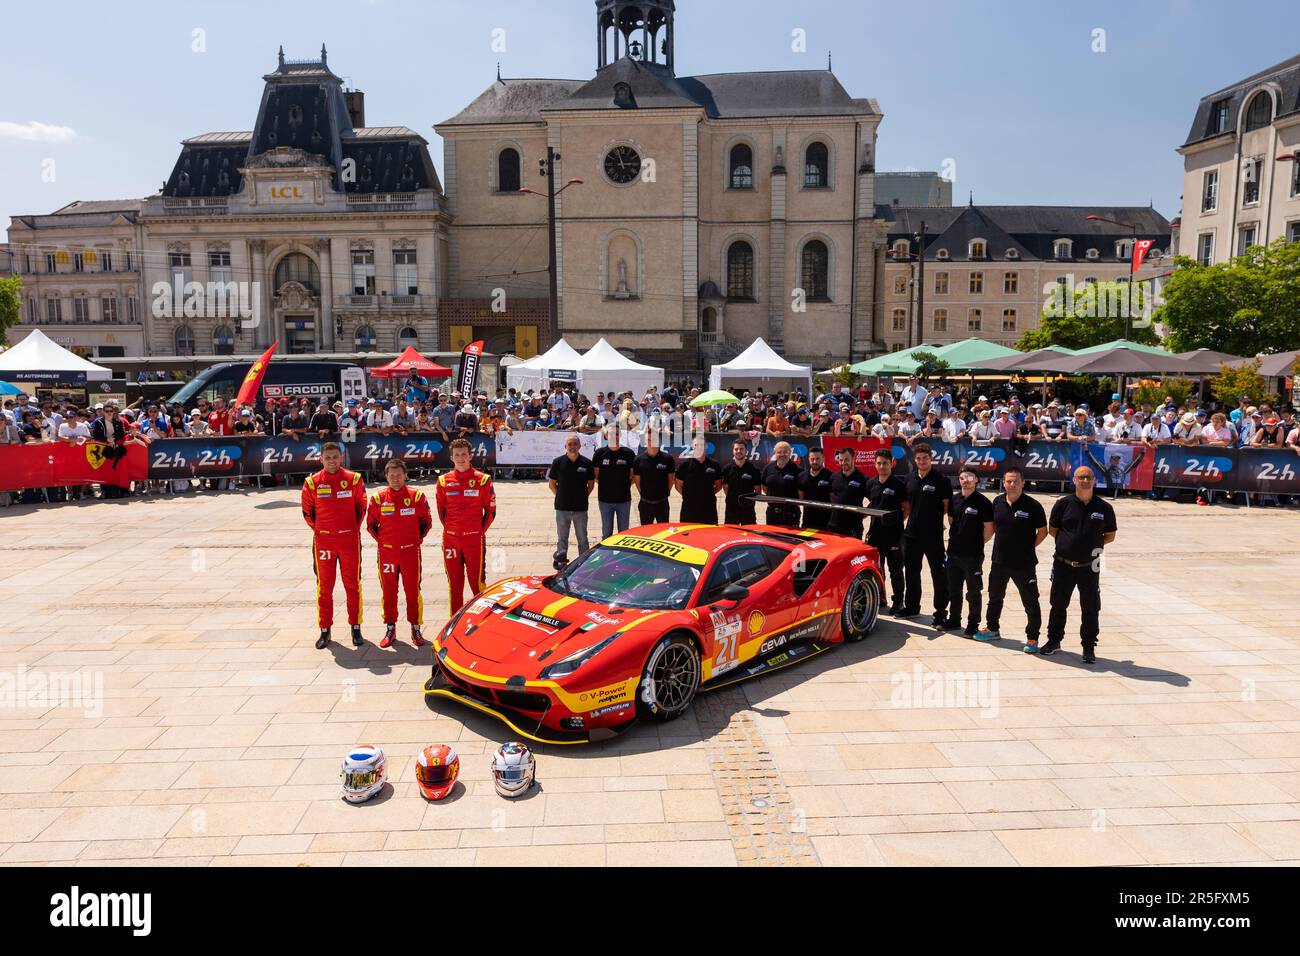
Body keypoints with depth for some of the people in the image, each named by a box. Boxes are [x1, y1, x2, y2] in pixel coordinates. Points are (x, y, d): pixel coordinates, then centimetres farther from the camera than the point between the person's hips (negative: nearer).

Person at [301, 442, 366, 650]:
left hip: (350, 541, -1)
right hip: (323, 541, 1)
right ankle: (325, 630, 16)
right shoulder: (312, 483, -1)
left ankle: (355, 627, 16)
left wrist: (352, 529, 9)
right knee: (324, 587, 6)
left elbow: (361, 507, 9)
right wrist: (320, 530, 9)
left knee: (352, 584, 5)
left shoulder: (354, 479, -2)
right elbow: (308, 511, 10)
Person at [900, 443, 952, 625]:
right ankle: (911, 606, 30)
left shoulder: (941, 480, -9)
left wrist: (936, 521, -10)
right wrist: (904, 521, 10)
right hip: (911, 533, 6)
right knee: (911, 571, 16)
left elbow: (948, 507, -6)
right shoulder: (910, 479, 9)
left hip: (933, 535, -6)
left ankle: (941, 611, 9)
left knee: (938, 573, 1)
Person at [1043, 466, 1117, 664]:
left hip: (1089, 567, 0)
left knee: (1090, 609, 4)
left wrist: (1091, 545, 1)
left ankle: (1089, 647, 18)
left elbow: (1110, 535, 9)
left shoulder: (1104, 508, -2)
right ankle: (1054, 640, 28)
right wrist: (1069, 544, 2)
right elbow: (1052, 529, 8)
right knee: (1058, 605, 12)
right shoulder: (1063, 504, -2)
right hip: (1063, 565, 1)